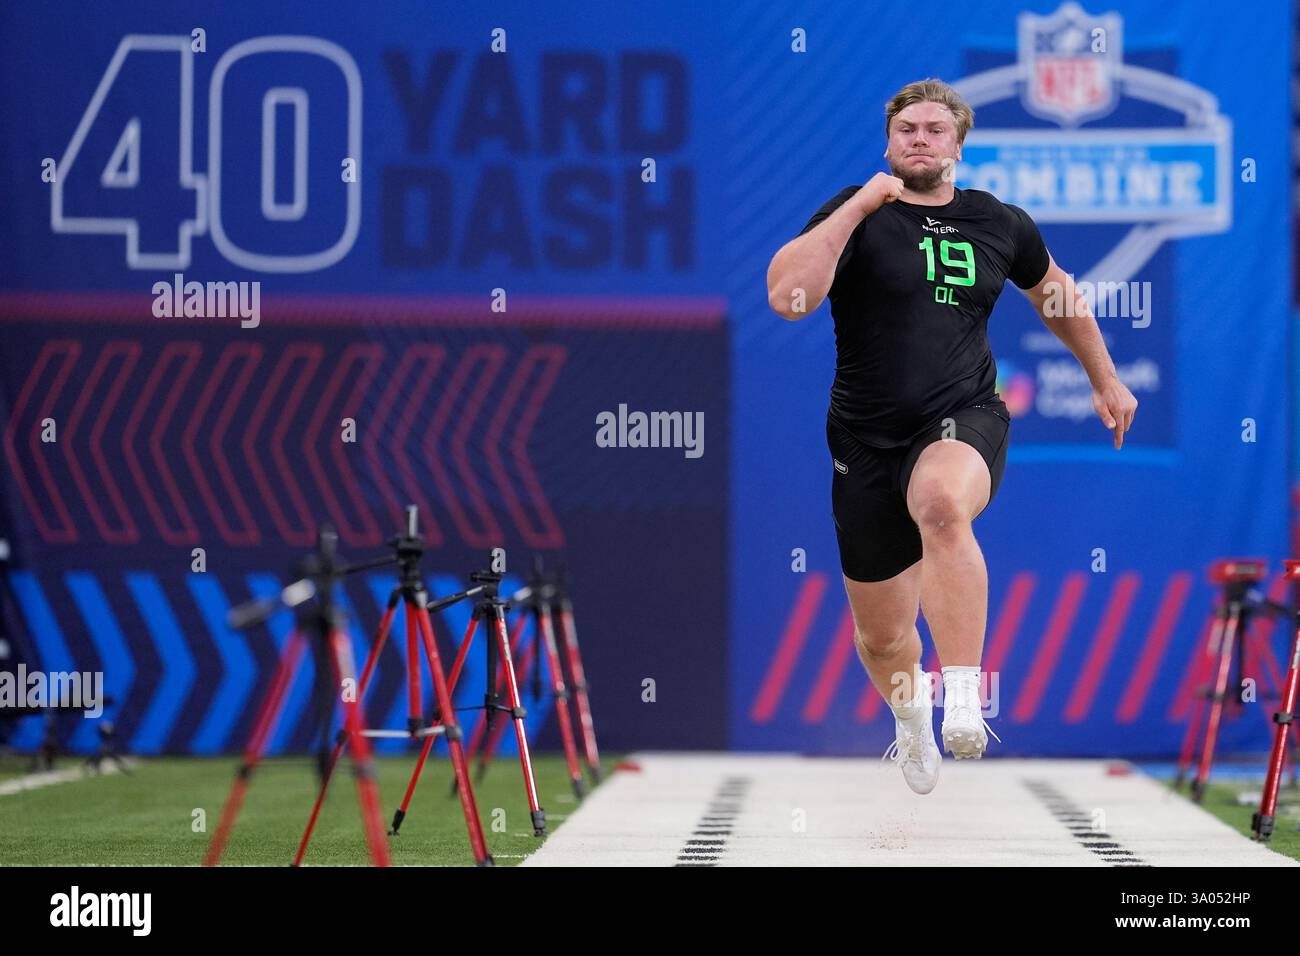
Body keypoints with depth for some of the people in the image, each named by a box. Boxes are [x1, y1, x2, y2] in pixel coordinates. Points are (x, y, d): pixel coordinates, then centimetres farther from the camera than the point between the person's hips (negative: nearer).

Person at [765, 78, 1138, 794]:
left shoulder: (1000, 223, 8)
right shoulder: (855, 215, -3)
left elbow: (1057, 294, 28)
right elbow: (786, 296, -21)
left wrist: (1105, 380, 34)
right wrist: (859, 206, -20)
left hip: (965, 420, 0)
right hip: (867, 437, 1)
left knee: (941, 502, -40)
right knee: (881, 634, 11)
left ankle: (964, 699, -39)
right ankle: (910, 716, 48)